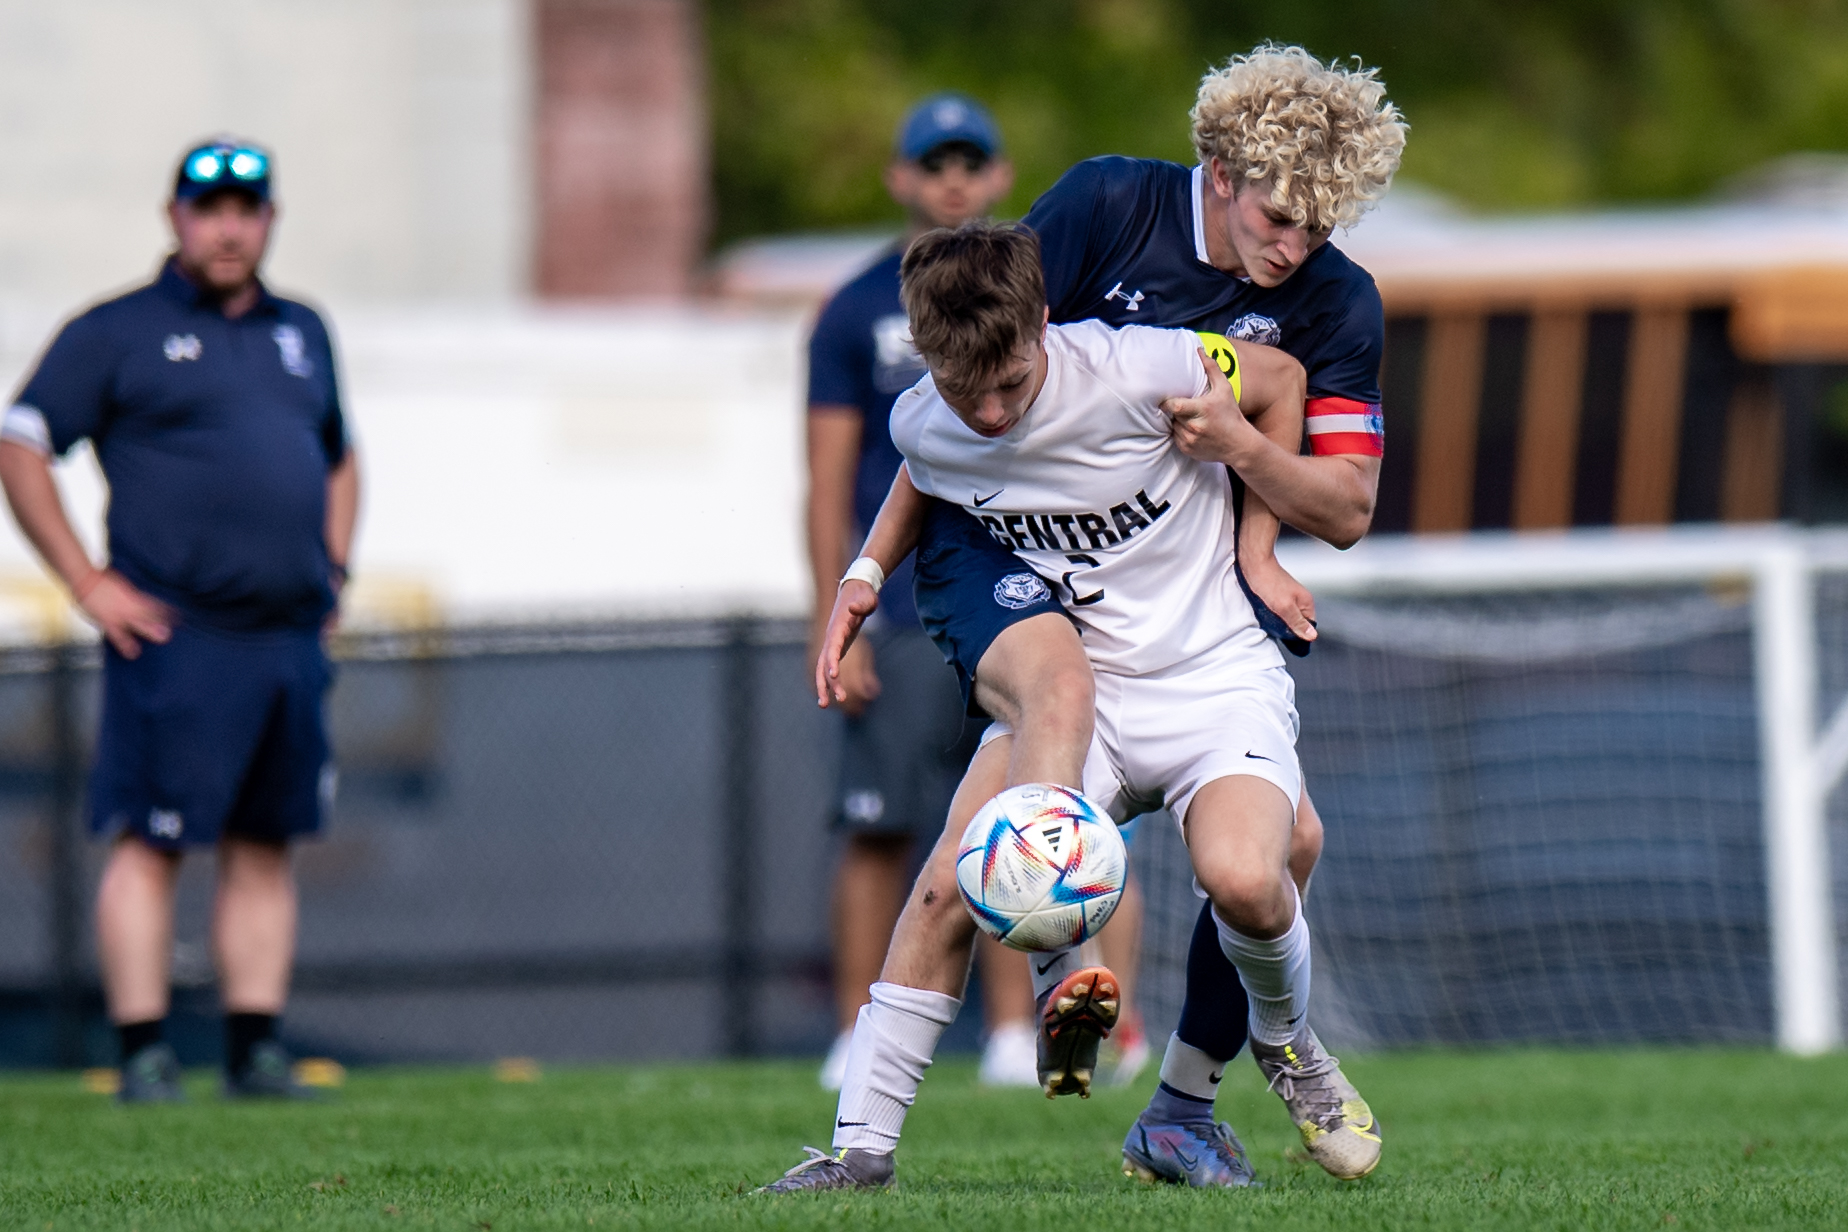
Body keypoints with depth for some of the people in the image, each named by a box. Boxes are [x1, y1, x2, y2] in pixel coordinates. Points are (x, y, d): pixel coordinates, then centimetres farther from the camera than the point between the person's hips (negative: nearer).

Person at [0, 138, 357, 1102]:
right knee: (150, 841, -7)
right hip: (174, 636, -6)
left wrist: (331, 567, 17)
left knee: (265, 843, 6)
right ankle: (143, 1053, -6)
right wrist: (88, 583, -8)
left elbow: (339, 456, 33)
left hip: (290, 636, 6)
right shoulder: (118, 334, 1)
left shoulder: (300, 334, 19)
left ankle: (255, 1050, 10)